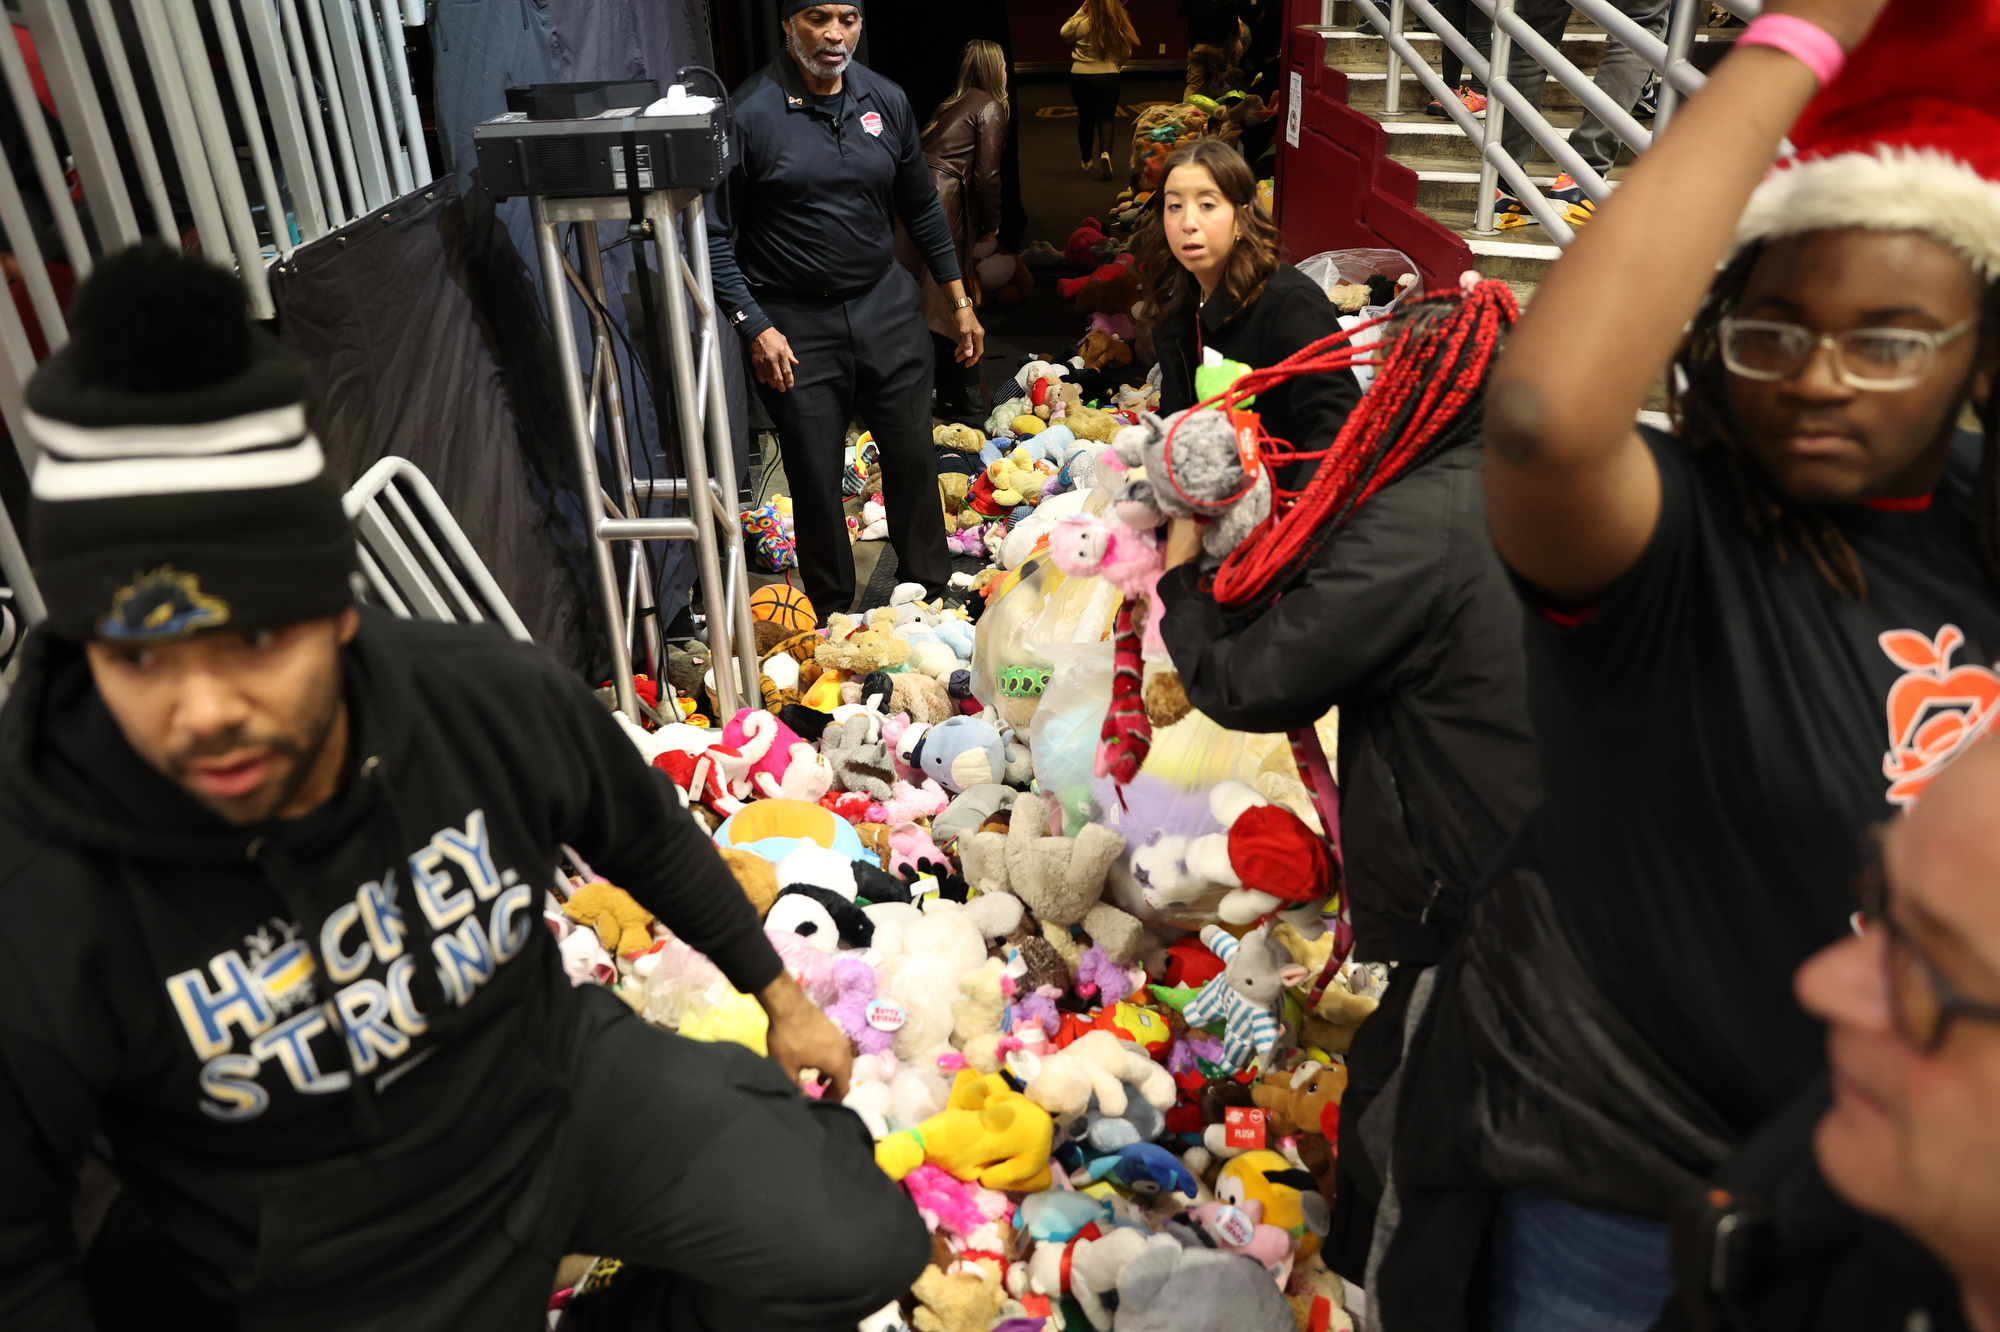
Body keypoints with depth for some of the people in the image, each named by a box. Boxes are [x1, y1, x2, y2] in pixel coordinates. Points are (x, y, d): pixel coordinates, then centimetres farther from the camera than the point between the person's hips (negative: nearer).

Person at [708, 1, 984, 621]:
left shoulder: (886, 100, 5)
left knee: (913, 458, 10)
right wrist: (755, 327, -14)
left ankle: (930, 592, 30)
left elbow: (922, 207, 16)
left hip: (887, 309, 4)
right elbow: (715, 236, -7)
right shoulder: (749, 113, -10)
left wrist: (959, 300, 16)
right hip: (795, 325, -4)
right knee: (815, 478, 4)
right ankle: (833, 618, 22)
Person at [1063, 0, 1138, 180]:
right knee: (1106, 118, 1)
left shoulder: (1081, 23, -11)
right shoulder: (1121, 26, -4)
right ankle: (1105, 153, -28)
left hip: (1080, 77, 0)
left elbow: (1065, 33, 9)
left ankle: (1087, 160, 27)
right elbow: (1126, 53, 8)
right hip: (1108, 77, 0)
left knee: (1085, 118, 15)